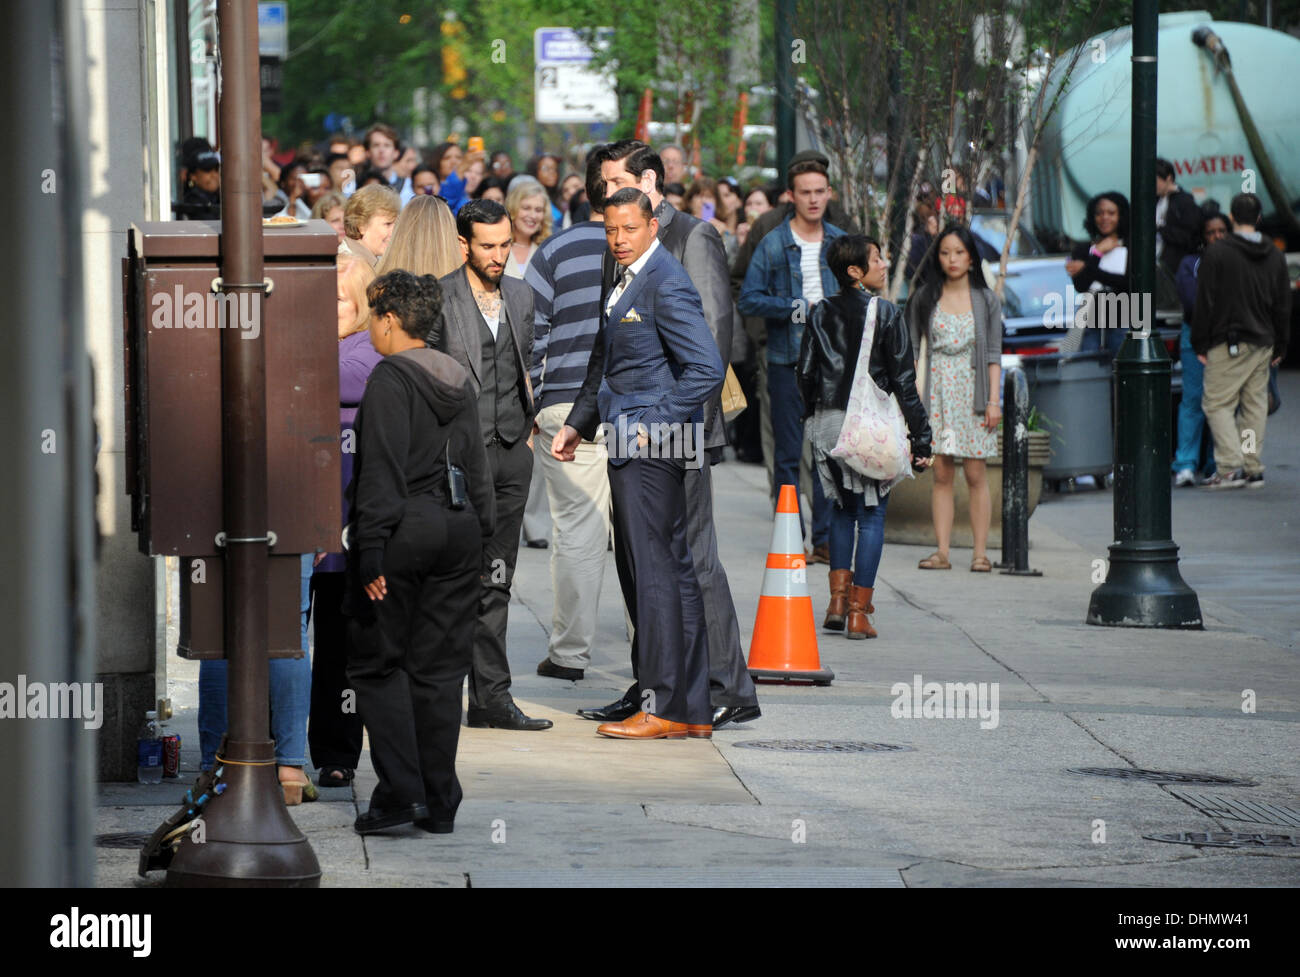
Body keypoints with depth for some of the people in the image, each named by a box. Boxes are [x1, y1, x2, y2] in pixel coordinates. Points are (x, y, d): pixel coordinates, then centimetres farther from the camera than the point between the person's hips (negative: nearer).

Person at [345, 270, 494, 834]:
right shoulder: (458, 379, 12)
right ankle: (440, 803, 9)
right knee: (439, 670, 9)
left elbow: (381, 470, -17)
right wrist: (479, 530, 19)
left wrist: (370, 549, -18)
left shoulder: (390, 379, -11)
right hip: (458, 530, 7)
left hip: (404, 527, -7)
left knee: (377, 665, 2)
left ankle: (400, 790, -8)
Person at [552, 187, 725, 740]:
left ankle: (666, 709, -6)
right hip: (630, 447, 10)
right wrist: (578, 424, 20)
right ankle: (694, 709, 14)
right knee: (671, 573, 11)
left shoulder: (667, 285, -14)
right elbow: (604, 364, 29)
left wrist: (656, 426, -17)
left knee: (655, 573, -8)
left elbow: (707, 369, -21)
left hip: (652, 449, -10)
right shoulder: (624, 282, 17)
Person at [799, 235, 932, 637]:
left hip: (827, 421, 4)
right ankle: (859, 612, 0)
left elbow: (806, 373, 6)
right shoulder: (886, 313, -8)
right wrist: (920, 436, -4)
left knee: (842, 508, 19)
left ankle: (838, 601, 13)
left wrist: (813, 420, 19)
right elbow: (903, 381, -8)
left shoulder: (822, 313, 4)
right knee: (872, 513, 3)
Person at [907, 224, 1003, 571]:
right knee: (941, 474, -1)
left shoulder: (986, 301, 5)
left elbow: (994, 355, 4)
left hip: (972, 393, -1)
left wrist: (994, 400, -3)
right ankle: (942, 551, 0)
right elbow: (912, 349, 8)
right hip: (937, 394, 1)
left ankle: (980, 552, -1)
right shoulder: (925, 300, 7)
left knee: (975, 475, -2)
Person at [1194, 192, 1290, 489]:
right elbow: (1283, 306, 13)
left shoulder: (1216, 254, -8)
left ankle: (1230, 467, -14)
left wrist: (1200, 343, -1)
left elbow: (1206, 303, -7)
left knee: (1217, 403, -2)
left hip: (1228, 343, -5)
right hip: (1263, 343, 5)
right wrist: (1279, 346, 19)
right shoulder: (1274, 256, 9)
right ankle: (1253, 469, 9)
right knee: (1255, 405, 10)